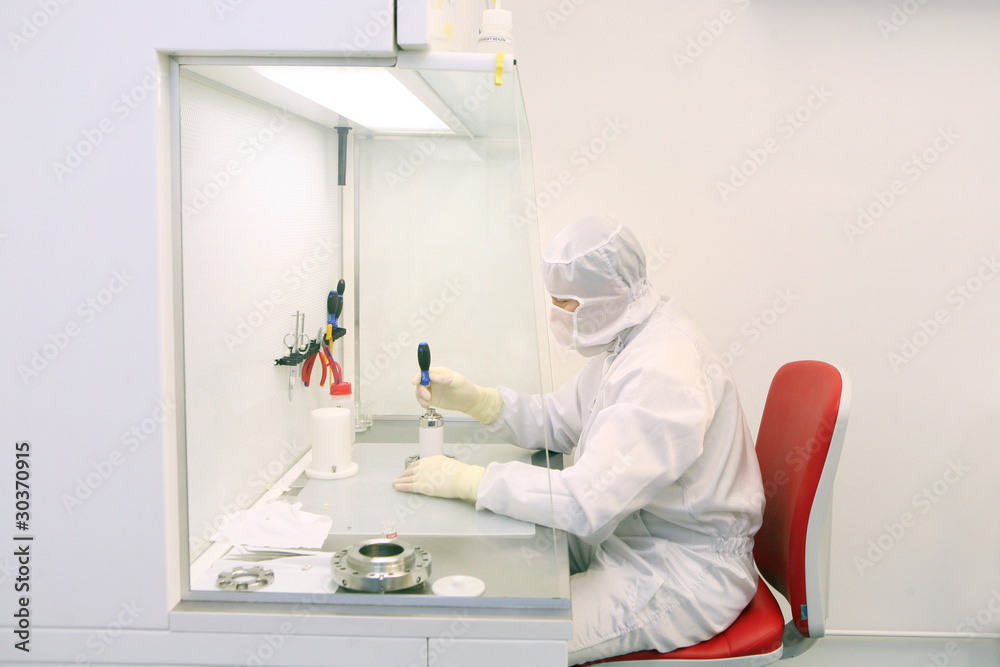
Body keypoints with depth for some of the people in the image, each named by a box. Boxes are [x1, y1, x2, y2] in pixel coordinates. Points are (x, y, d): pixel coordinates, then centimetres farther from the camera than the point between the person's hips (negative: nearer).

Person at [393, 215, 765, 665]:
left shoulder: (666, 369, -29)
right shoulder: (625, 341, 4)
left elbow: (587, 501, -35)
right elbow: (555, 422, 11)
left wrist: (464, 480, -27)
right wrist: (470, 398, -4)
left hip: (684, 575, -9)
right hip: (625, 536, 9)